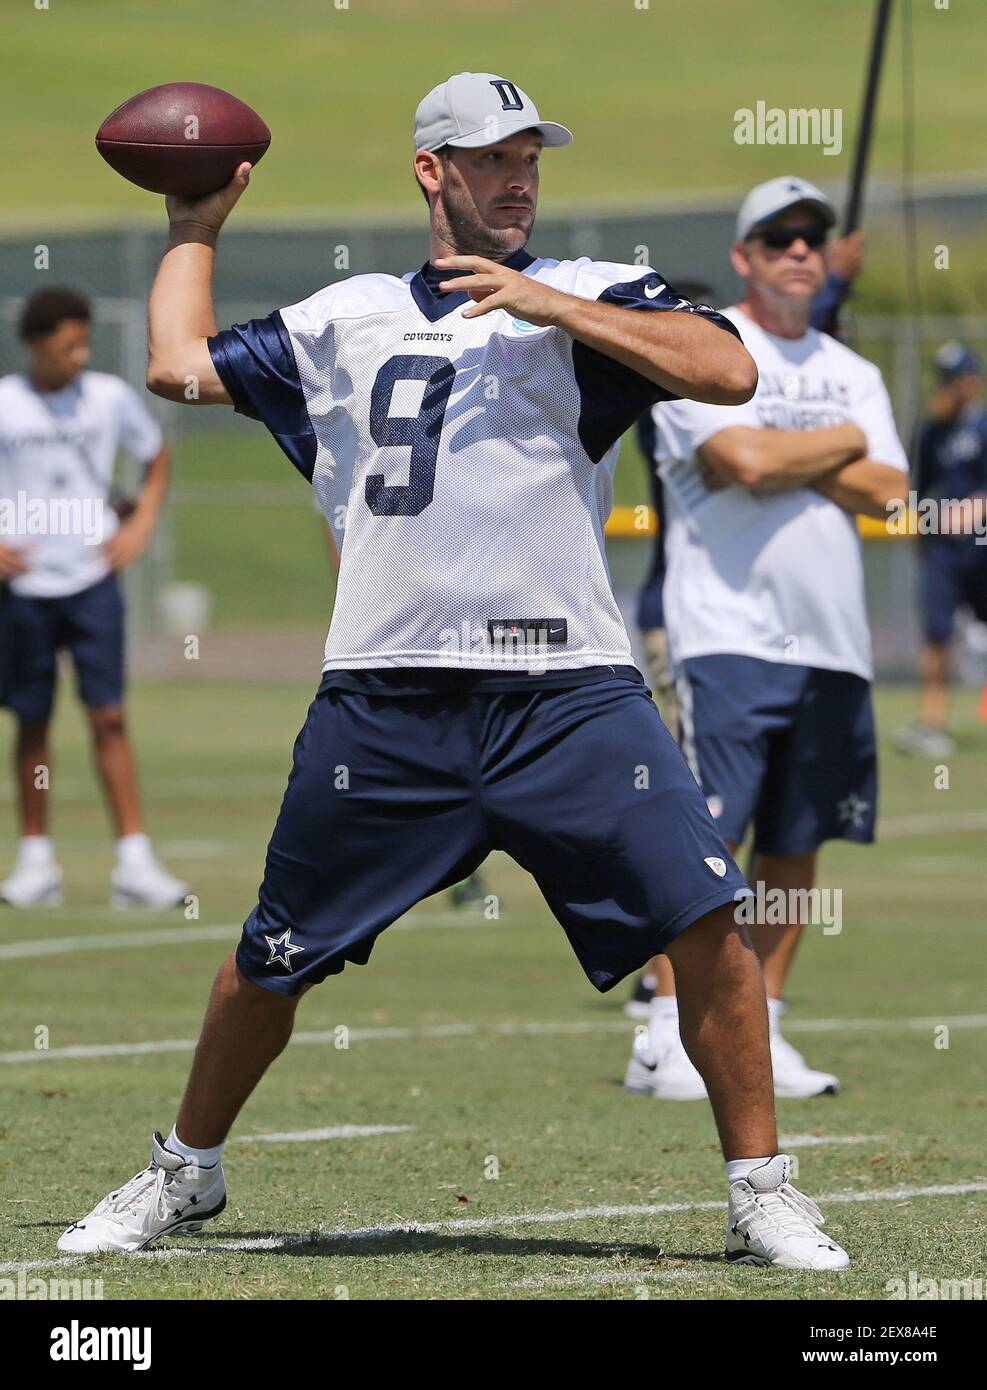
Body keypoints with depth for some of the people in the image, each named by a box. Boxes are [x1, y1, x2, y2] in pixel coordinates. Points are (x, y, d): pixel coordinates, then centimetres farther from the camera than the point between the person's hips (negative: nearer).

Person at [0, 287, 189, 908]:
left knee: (109, 717, -6)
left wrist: (140, 526, 4)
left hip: (93, 578, 0)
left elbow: (157, 457, 17)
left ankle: (135, 862, -6)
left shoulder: (110, 397, 0)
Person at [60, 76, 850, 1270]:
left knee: (705, 920, -14)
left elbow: (728, 372, -8)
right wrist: (195, 230, 27)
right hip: (383, 705, 2)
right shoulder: (346, 319, 18)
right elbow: (179, 366, 20)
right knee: (272, 960, 8)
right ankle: (185, 1173, 30)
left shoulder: (586, 296, 9)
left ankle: (762, 1195, -2)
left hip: (569, 694, -2)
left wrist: (544, 303, -13)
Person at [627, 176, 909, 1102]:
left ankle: (761, 1034, 12)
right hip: (730, 634, -6)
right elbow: (747, 461, -17)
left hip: (833, 642, 6)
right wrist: (844, 442, -2)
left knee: (797, 843, 6)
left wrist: (784, 458, -8)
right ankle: (667, 1040, -11)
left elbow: (886, 493, 3)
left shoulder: (851, 373, 17)